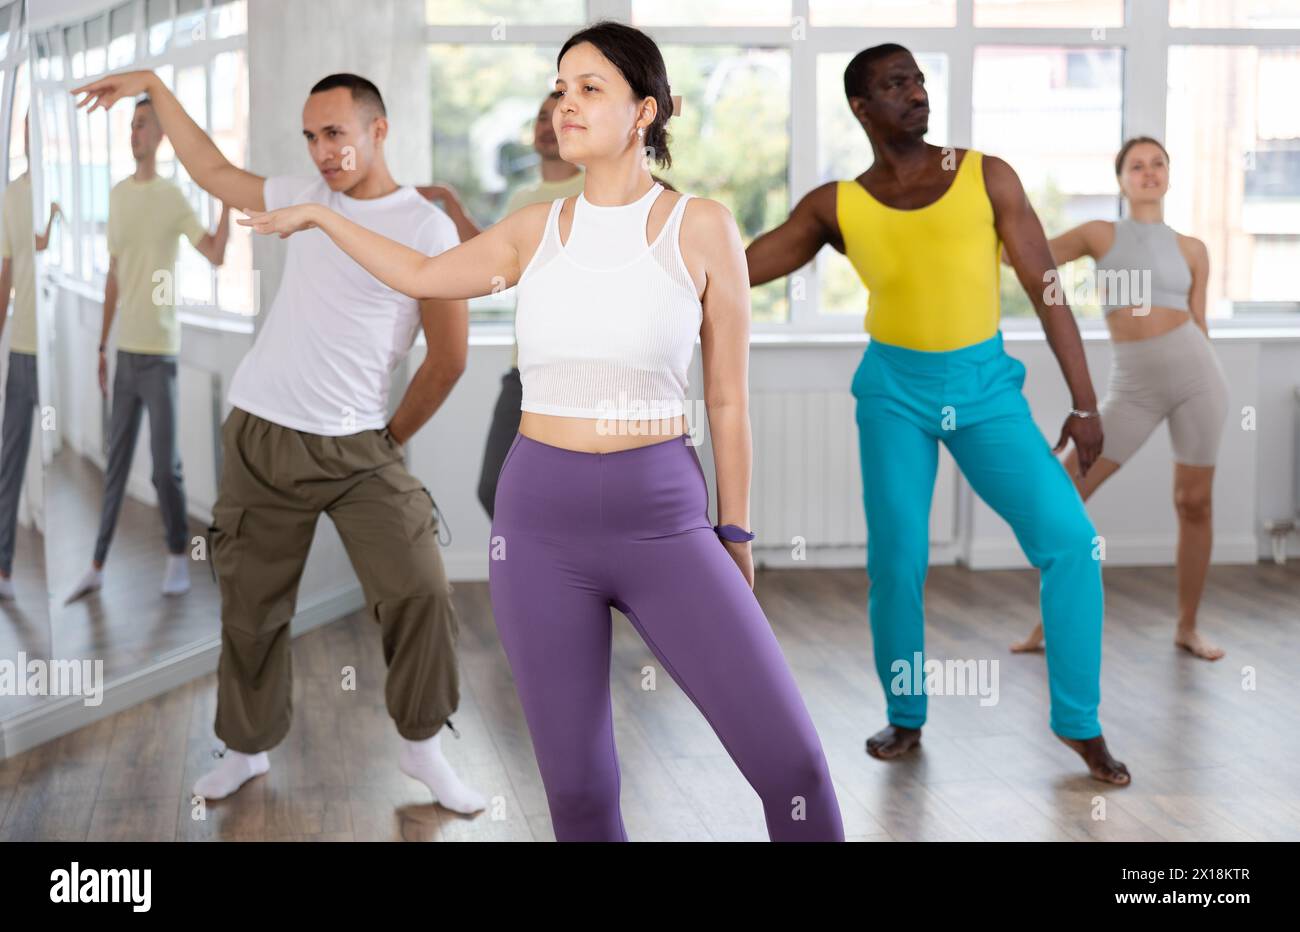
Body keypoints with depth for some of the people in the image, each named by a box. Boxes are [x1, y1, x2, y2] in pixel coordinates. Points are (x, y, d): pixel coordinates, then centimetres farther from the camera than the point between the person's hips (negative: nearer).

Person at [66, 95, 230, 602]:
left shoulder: (174, 198, -5)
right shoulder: (117, 194, 11)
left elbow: (217, 253, -13)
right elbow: (113, 274, 15)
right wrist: (102, 346, 15)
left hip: (161, 349, -5)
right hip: (125, 349, 5)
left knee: (166, 463, -2)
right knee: (116, 460, 8)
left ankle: (178, 557, 13)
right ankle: (98, 564, 12)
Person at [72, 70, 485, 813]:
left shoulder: (427, 228, -7)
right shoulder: (305, 197, 8)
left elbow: (450, 357, -4)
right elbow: (214, 171, 23)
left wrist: (390, 439, 5)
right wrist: (153, 86, 27)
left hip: (358, 448, -4)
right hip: (262, 438, 4)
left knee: (422, 592, -11)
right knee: (251, 609, 10)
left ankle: (423, 746, 7)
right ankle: (248, 749, 27)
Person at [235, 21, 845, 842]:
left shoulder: (703, 226, -3)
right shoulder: (536, 230, 6)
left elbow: (729, 398, 1)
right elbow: (421, 275, 25)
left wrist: (735, 543, 4)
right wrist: (318, 215, 31)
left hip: (661, 520, -2)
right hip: (543, 522, 2)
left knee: (791, 761, -11)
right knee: (578, 783, 4)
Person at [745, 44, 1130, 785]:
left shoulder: (989, 177, -4)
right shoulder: (837, 205, -1)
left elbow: (1047, 287, -2)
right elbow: (737, 267, 0)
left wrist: (1085, 403, -5)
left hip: (987, 384, 0)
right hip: (895, 388, 0)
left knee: (1070, 538, -12)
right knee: (896, 561, 1)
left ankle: (1080, 723, 2)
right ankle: (906, 718, 23)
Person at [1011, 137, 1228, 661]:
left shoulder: (1191, 250, 8)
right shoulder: (1100, 235, 7)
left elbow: (1198, 324, 12)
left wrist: (1202, 380, 13)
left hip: (1194, 371, 0)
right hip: (1132, 387, 0)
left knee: (1194, 503, 3)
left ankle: (1187, 627, 18)